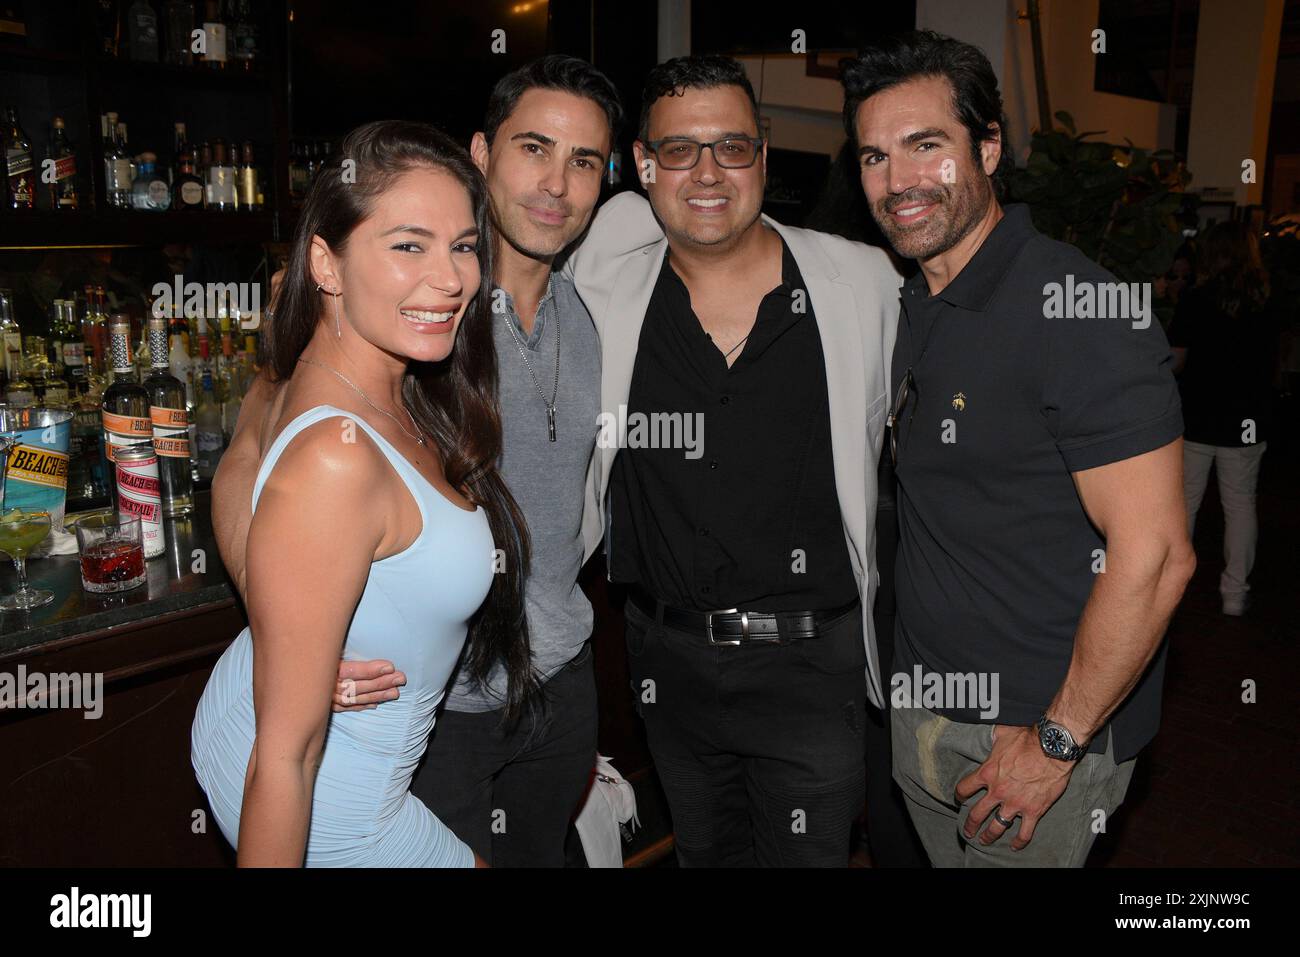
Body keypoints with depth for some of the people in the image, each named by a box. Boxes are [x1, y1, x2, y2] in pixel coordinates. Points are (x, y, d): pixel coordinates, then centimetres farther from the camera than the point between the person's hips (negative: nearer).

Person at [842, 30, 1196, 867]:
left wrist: (1056, 741, -17)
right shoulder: (914, 308, 5)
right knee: (941, 858, 23)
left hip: (1044, 733, -7)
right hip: (924, 706, 8)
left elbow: (1155, 555, -23)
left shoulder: (1075, 309, -21)